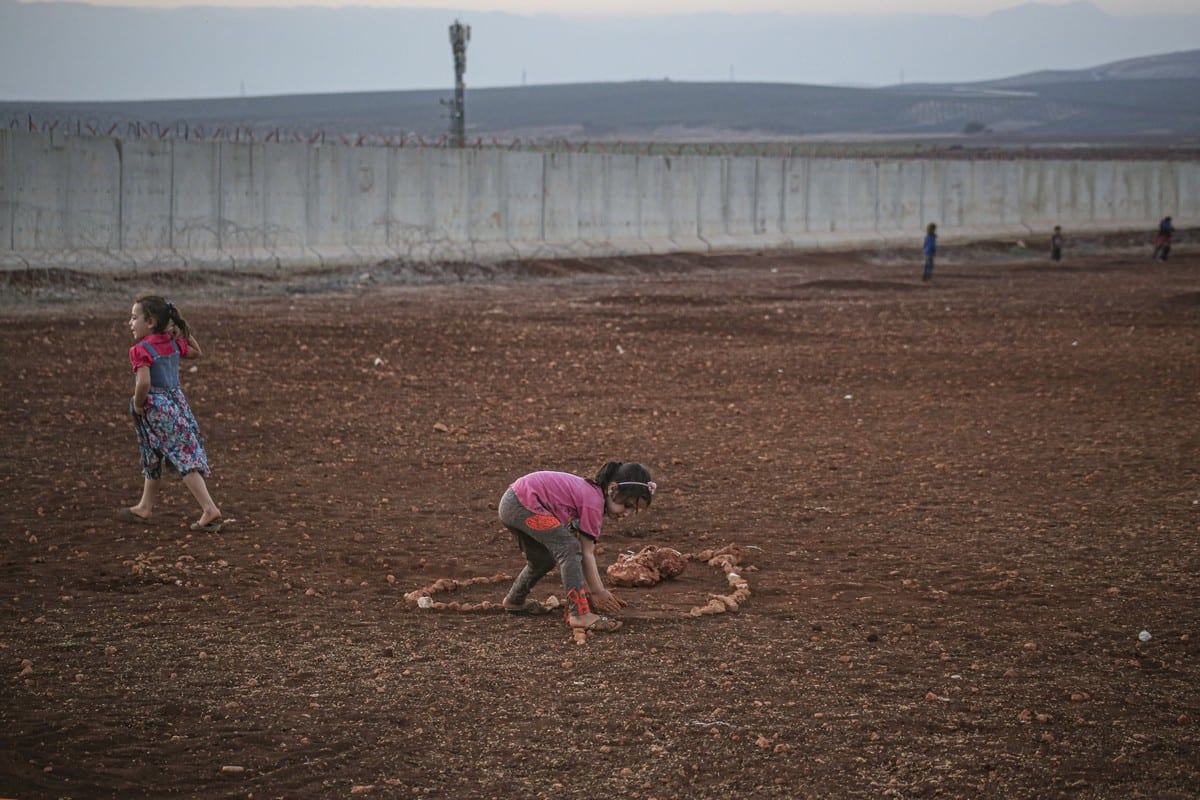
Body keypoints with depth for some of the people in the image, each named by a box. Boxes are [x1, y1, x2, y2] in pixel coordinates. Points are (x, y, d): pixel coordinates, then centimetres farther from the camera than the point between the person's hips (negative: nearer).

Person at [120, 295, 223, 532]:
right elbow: (197, 352, 23)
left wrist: (138, 404, -14)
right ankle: (145, 508, 35)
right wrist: (181, 331, 17)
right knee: (152, 459, 22)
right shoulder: (173, 344, 5)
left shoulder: (142, 351, -18)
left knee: (184, 459, -9)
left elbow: (144, 382, -31)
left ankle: (210, 509, -13)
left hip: (155, 409, -8)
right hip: (177, 403, 8)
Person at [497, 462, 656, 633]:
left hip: (512, 504, 11)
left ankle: (515, 600, 47)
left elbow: (587, 551, 11)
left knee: (544, 559, 25)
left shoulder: (591, 492, 11)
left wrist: (600, 591, 10)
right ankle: (580, 614, -17)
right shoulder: (593, 502, -18)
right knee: (570, 548, -15)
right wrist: (598, 592, -5)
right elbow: (587, 553, -13)